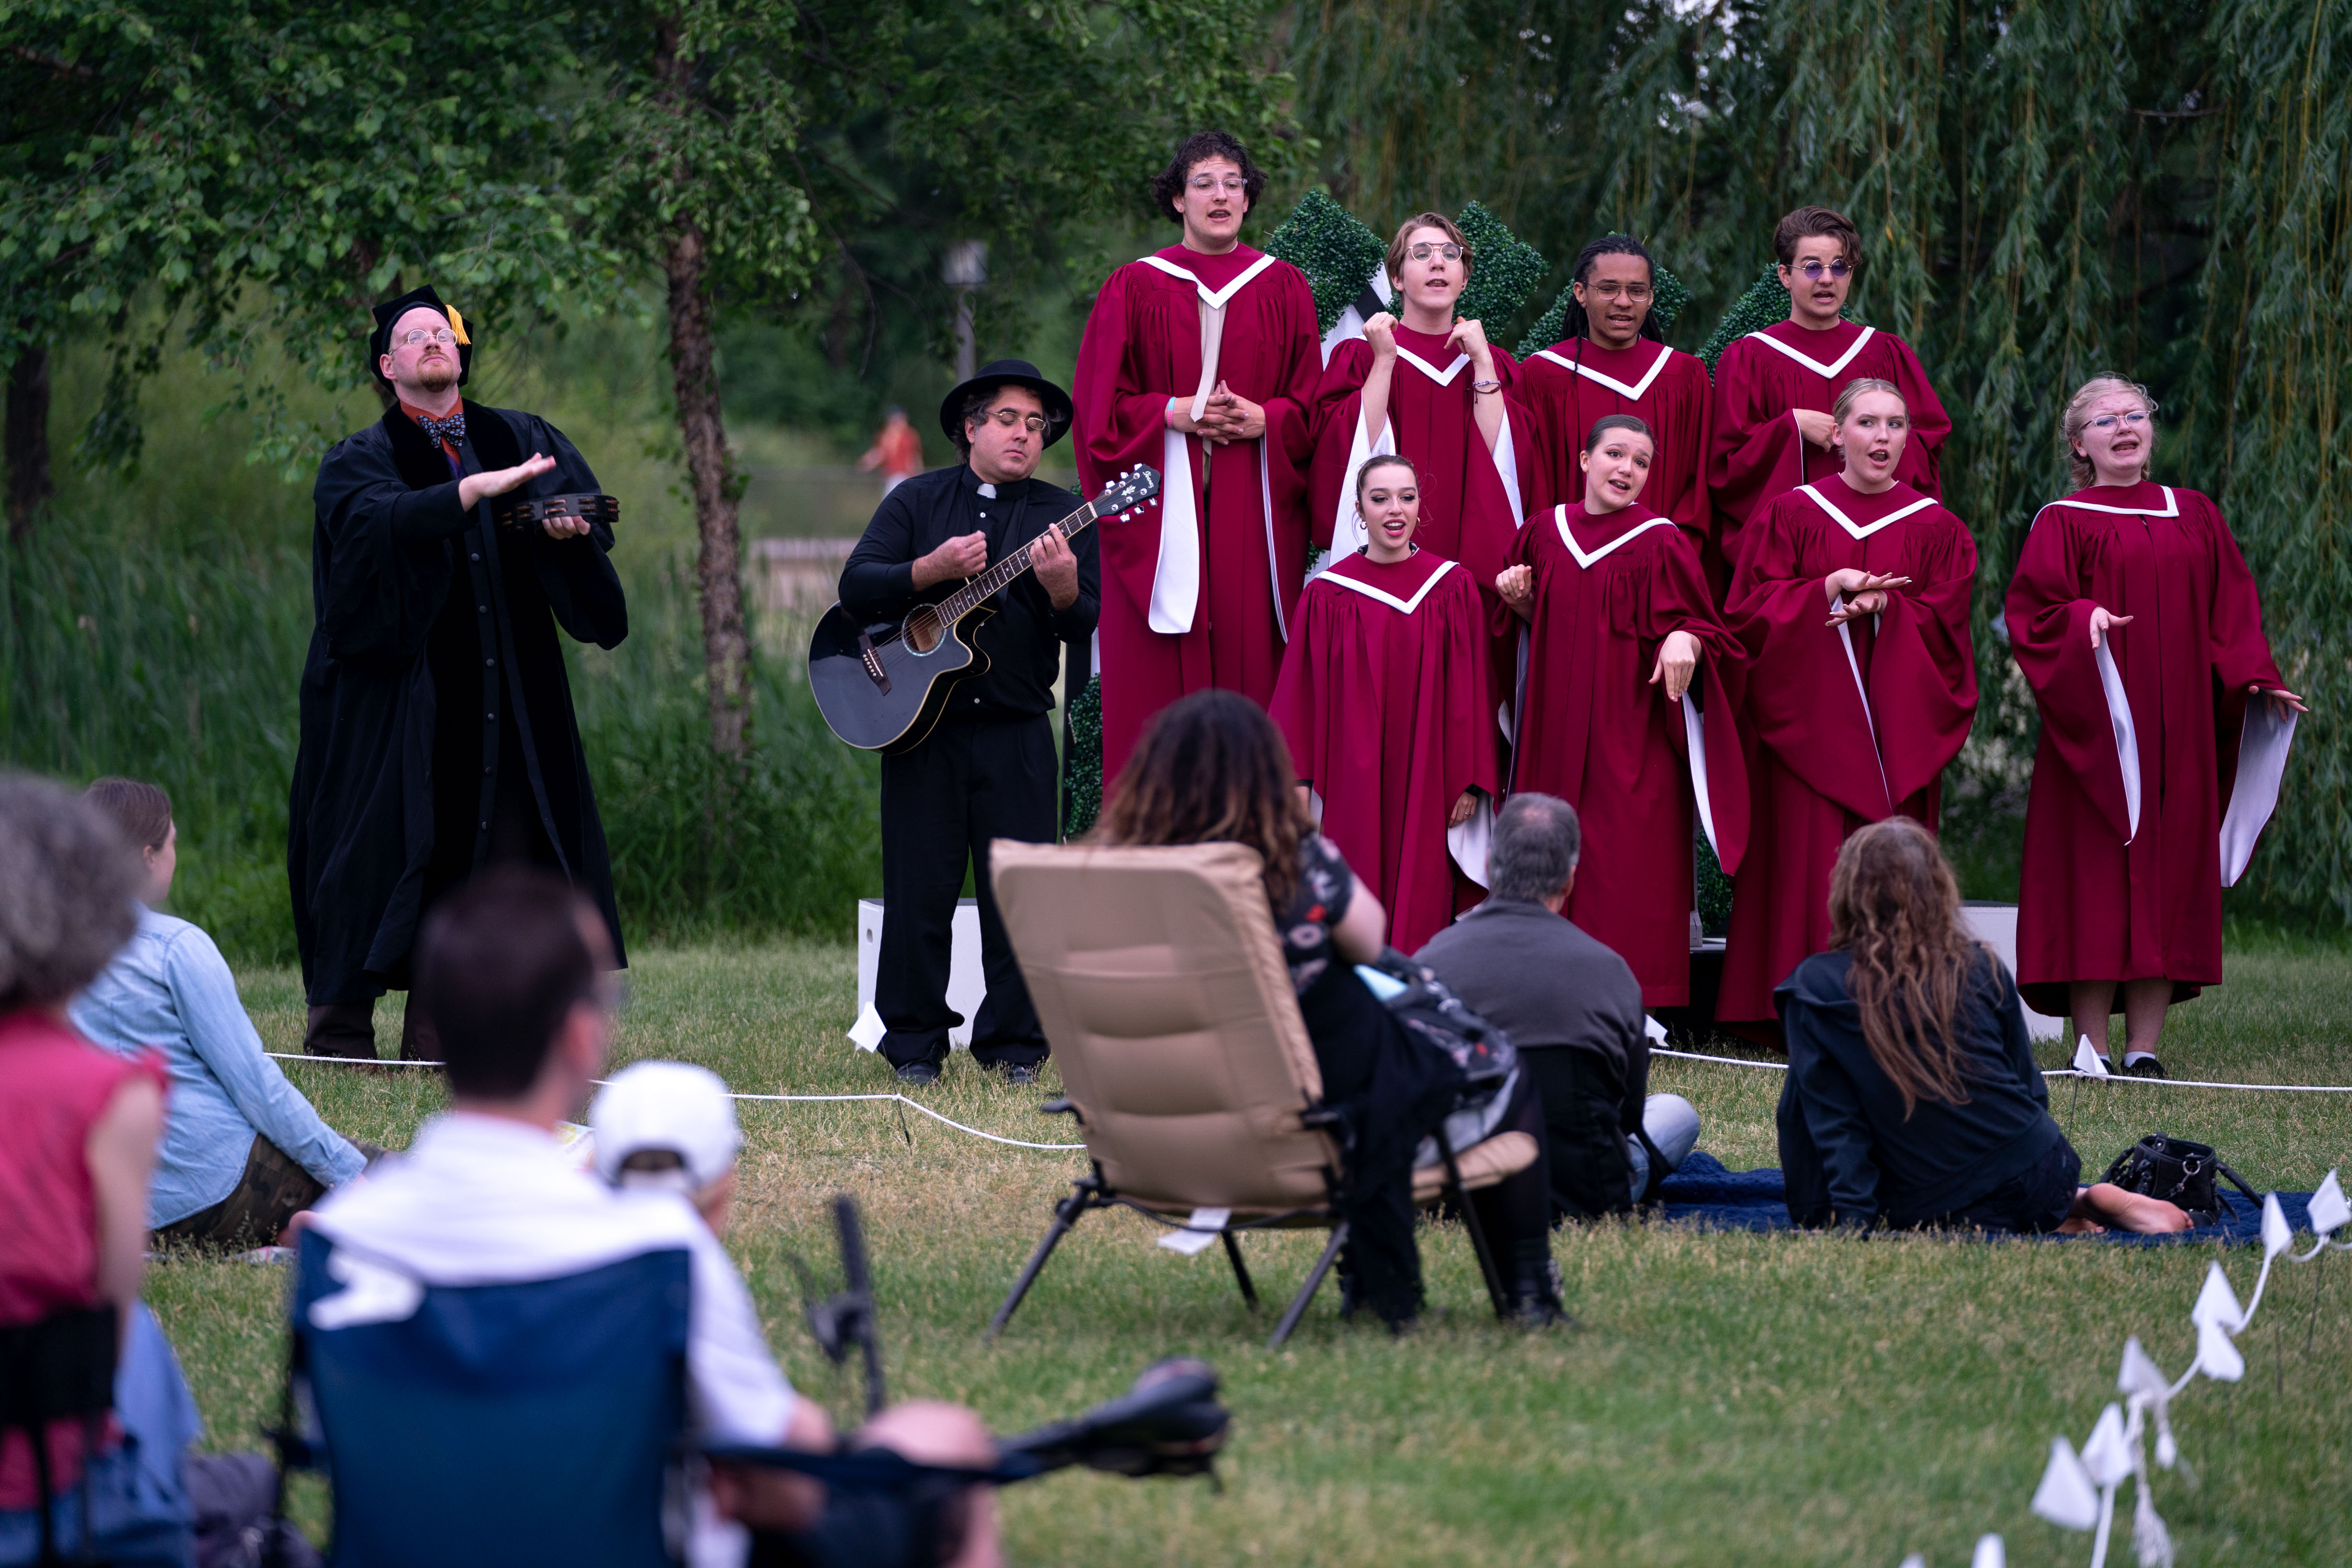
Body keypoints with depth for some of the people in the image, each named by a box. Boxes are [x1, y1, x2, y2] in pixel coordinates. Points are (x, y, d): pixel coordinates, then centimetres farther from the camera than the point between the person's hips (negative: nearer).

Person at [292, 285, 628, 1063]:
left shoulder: (520, 439, 14)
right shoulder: (361, 459, 3)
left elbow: (592, 513, 0)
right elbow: (377, 519, -19)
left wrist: (568, 524, -23)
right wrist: (478, 488, -29)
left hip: (501, 698, 4)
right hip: (401, 697, -3)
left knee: (497, 847, 0)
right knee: (383, 851, -6)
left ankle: (437, 1041, 5)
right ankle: (338, 1041, -1)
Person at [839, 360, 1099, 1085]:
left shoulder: (1061, 514, 7)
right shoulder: (917, 501, 7)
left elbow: (1084, 626, -2)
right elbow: (856, 587, -3)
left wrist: (1063, 588, -24)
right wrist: (931, 570, -17)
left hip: (1018, 733, 0)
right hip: (922, 725, 0)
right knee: (919, 891, 1)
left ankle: (1013, 1045, 10)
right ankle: (914, 1044, 10)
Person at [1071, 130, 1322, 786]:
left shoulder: (1284, 288, 12)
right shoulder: (1135, 289, 7)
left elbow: (1312, 405, 9)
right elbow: (1102, 405, 2)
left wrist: (1263, 419, -10)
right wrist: (1173, 413, -12)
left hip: (1256, 510, 1)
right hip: (1164, 506, -1)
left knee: (1253, 668, -4)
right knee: (1159, 685, -6)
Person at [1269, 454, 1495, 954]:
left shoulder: (1452, 588, 1)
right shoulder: (1328, 595, 1)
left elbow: (1470, 690, 3)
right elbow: (1303, 691, 4)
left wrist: (1470, 781, -1)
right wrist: (1297, 780, -1)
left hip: (1426, 781, 0)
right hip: (1351, 778, 0)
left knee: (1419, 909, -1)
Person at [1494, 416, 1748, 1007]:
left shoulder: (1660, 543, -6)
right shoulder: (1549, 532, 9)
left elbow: (1697, 627, -7)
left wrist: (1685, 639, -28)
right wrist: (1521, 602, 2)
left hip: (1630, 732, -5)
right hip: (1557, 728, 5)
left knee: (1626, 865, -7)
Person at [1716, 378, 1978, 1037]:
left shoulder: (1935, 529, 9)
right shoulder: (1793, 515, 6)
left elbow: (1944, 624, 2)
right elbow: (1750, 611, -1)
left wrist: (1882, 606, -14)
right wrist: (1830, 588, -13)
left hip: (1899, 729, 1)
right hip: (1810, 723, -1)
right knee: (1811, 869, -8)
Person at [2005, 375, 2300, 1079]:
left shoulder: (2196, 518, 16)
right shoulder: (2064, 524, 3)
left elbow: (2232, 612, 16)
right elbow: (2033, 614, -6)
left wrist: (2254, 678, 2)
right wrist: (2083, 622, -25)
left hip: (2180, 726, 4)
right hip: (2100, 729, -4)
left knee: (2169, 881, 0)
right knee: (2097, 874, -7)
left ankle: (2145, 1048, 2)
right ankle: (2092, 1047, -4)